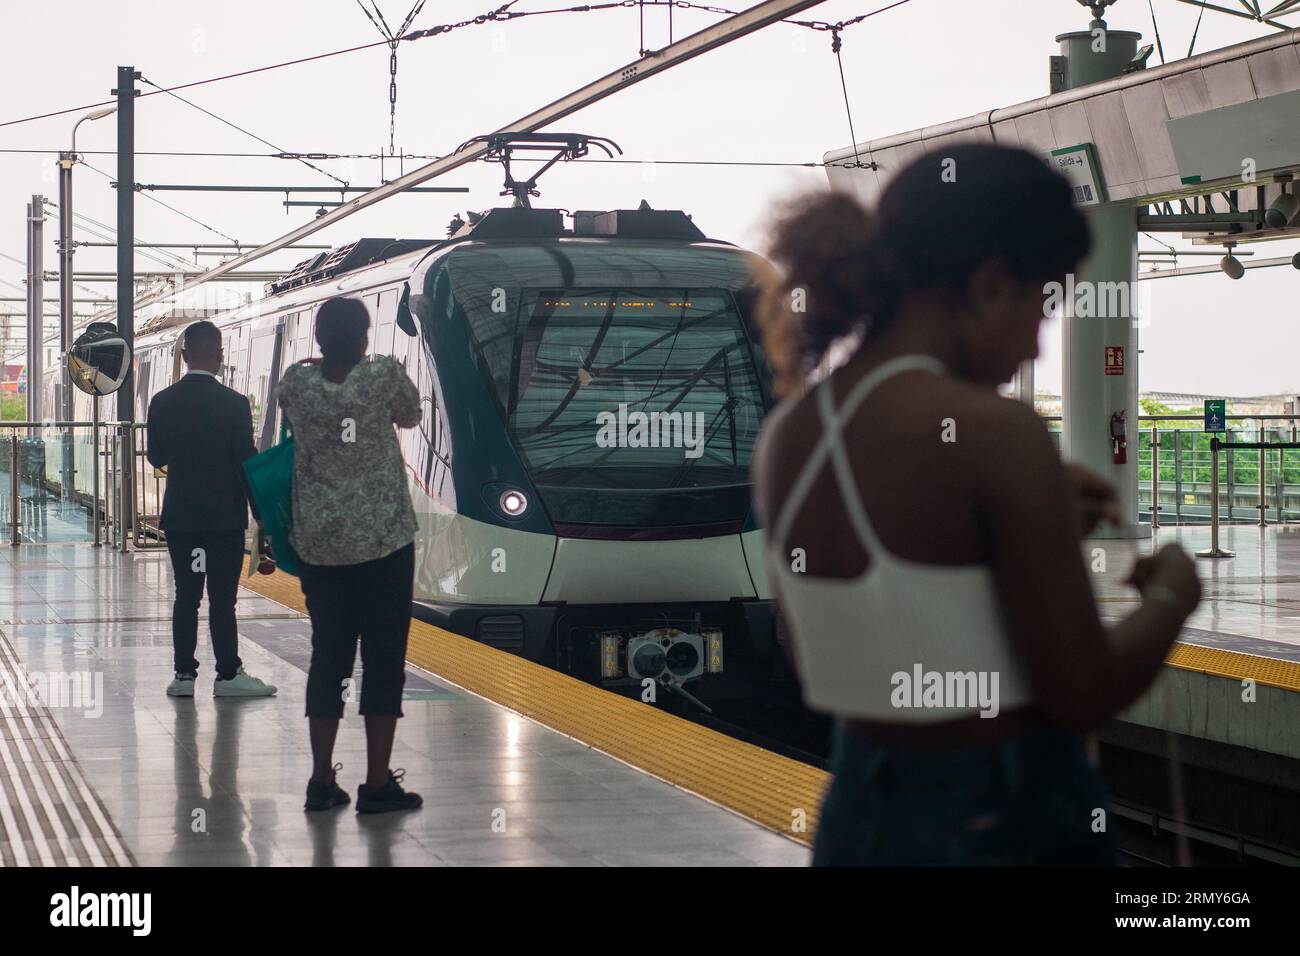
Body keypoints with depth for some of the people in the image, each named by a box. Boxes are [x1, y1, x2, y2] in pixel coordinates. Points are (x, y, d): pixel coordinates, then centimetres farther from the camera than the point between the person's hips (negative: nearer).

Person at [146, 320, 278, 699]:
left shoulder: (162, 402, -1)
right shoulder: (233, 404, -12)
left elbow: (156, 457, 8)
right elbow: (247, 462, -11)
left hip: (180, 515, 3)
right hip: (225, 515, -3)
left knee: (186, 595, 8)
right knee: (222, 598, 1)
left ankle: (184, 673, 9)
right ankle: (228, 674, 4)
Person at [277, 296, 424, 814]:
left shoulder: (296, 383, -4)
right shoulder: (384, 375, -10)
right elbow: (410, 417, 10)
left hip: (318, 545, 3)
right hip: (384, 540, -3)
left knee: (328, 656, 11)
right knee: (384, 658, 3)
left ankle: (322, 780, 13)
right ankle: (378, 784, 3)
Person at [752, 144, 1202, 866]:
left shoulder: (786, 435, 0)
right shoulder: (996, 433, -20)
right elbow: (1084, 696, -17)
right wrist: (1172, 595, 2)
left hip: (861, 817, 6)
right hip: (1011, 825, -6)